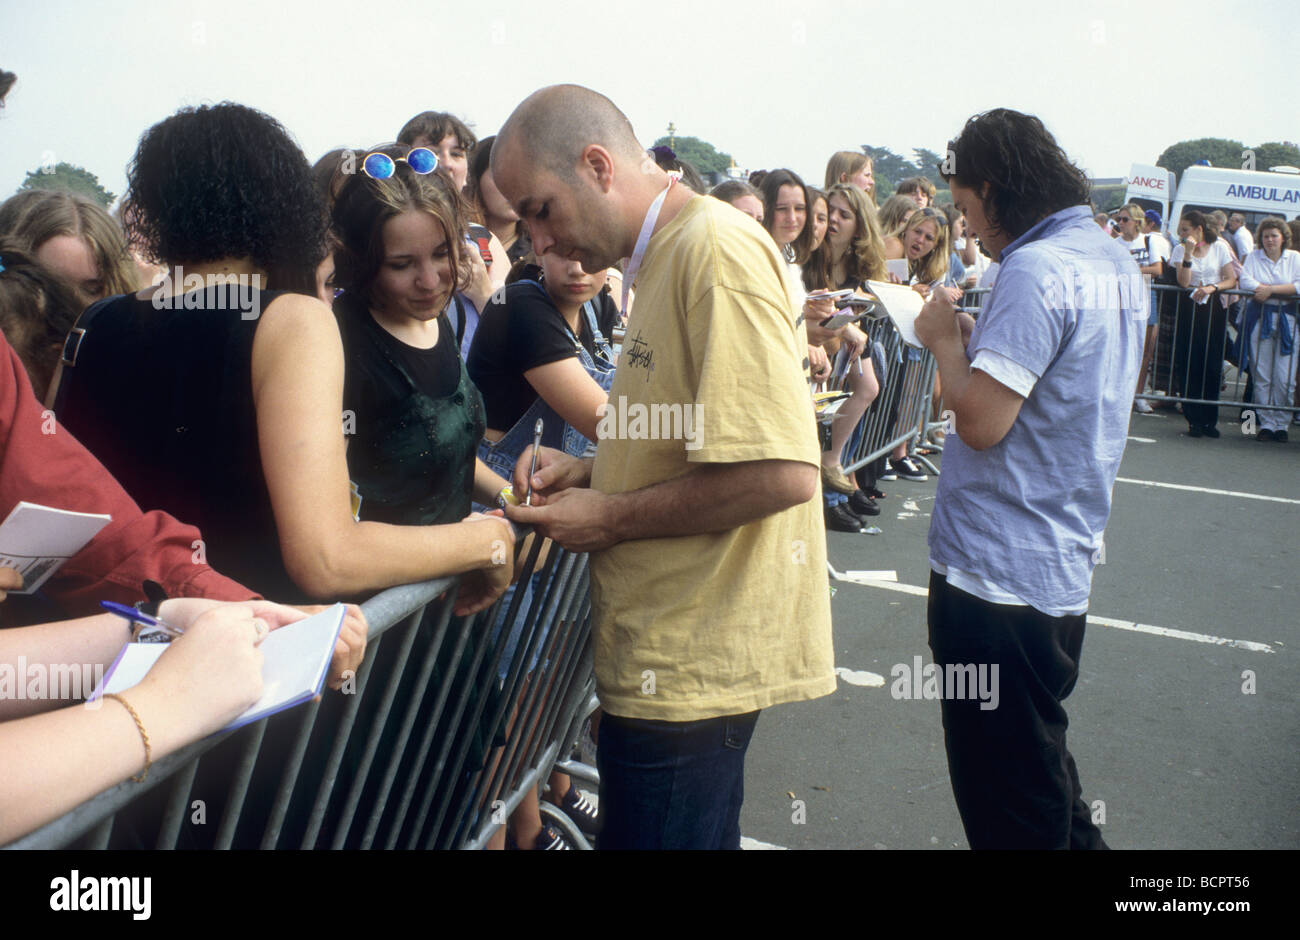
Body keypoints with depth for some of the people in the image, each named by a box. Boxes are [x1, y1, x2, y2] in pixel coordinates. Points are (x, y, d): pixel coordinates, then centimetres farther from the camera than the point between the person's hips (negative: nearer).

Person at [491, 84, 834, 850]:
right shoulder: (667, 257, 15)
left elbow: (781, 471, -25)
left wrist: (611, 517, -15)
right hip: (672, 649, 9)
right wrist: (592, 473, 7)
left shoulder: (716, 248, -16)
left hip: (694, 664, -9)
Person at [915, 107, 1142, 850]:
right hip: (1066, 564, 10)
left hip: (997, 573, -10)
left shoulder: (1034, 270, -20)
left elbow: (981, 421, -24)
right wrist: (979, 338, 10)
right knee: (1042, 767, 26)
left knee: (1007, 803, 5)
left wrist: (947, 340, -8)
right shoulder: (1115, 262, 11)